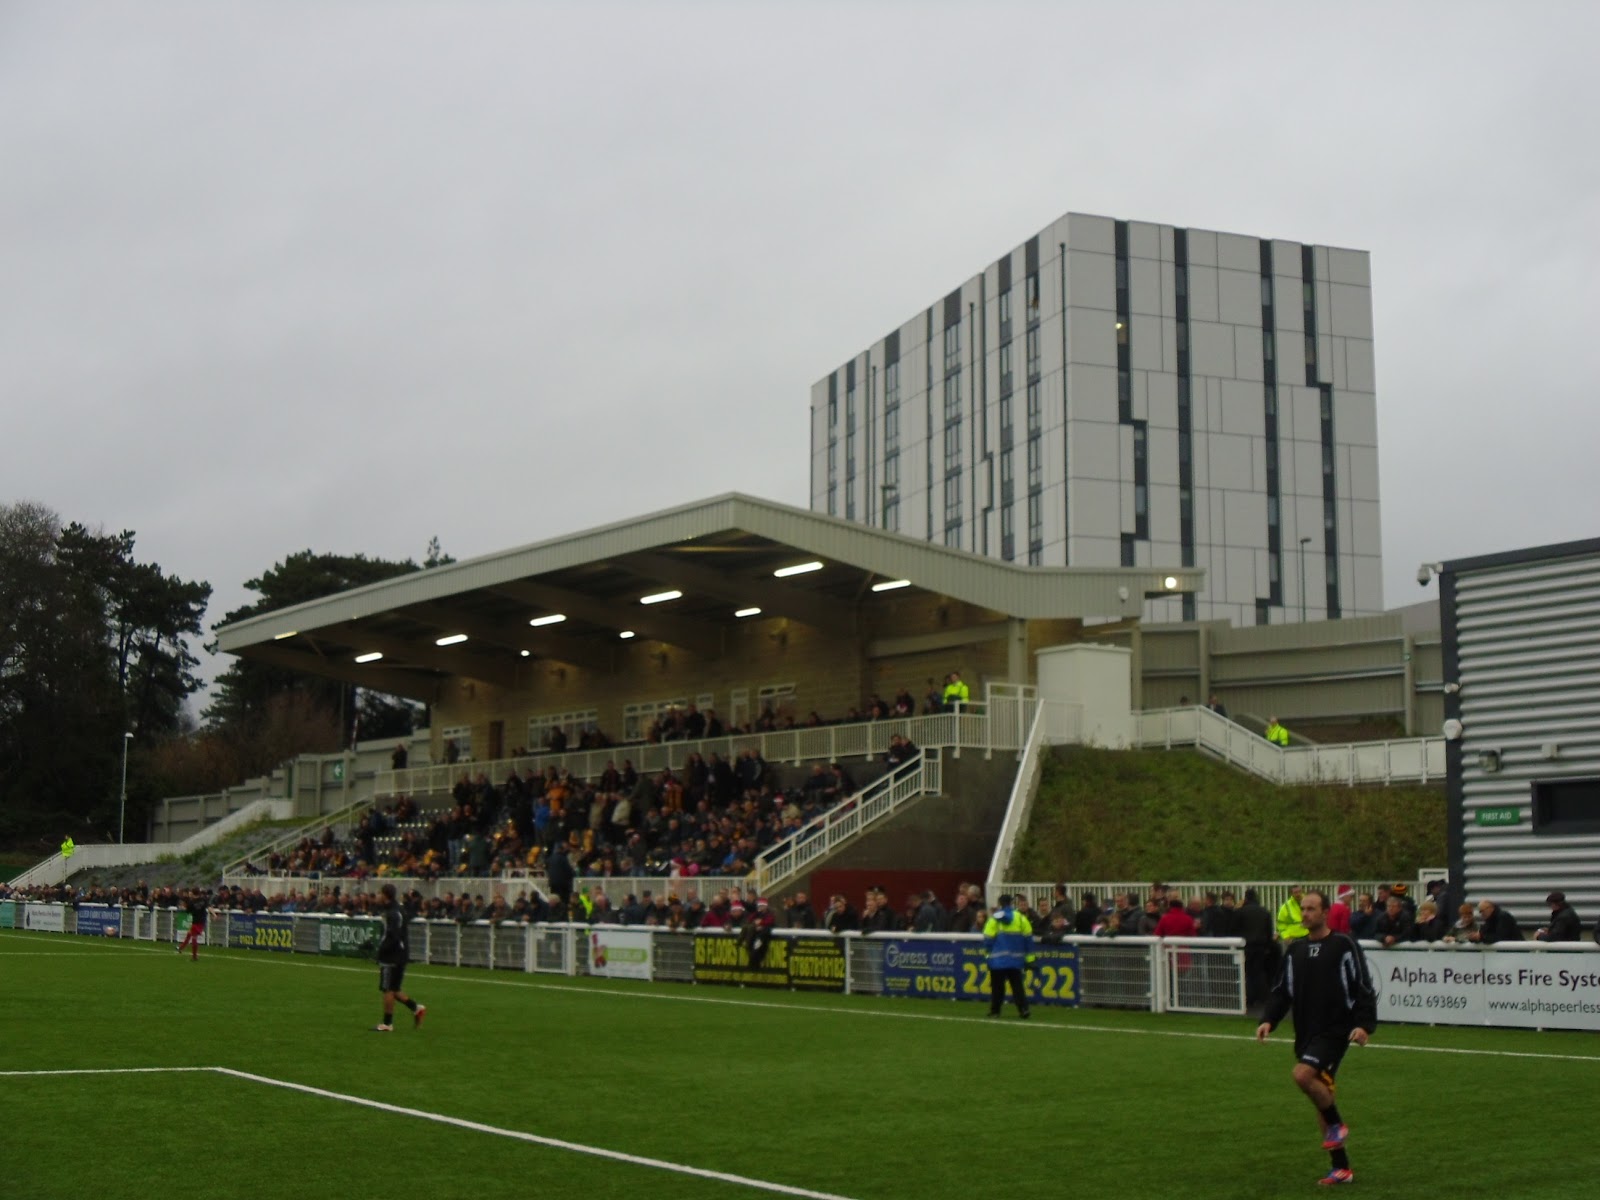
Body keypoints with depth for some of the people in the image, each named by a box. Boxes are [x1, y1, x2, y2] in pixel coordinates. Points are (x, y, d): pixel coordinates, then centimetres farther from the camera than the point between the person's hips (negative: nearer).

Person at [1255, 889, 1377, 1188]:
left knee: (1302, 1074, -27)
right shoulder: (1296, 949, 11)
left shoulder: (1343, 945, -6)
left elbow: (1363, 988, -6)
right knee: (1321, 1096, 8)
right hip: (1306, 1034, 7)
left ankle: (1337, 1123, -1)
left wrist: (1364, 1025, -17)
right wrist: (1268, 1020, -1)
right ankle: (1341, 1168, 18)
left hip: (1334, 1031, -6)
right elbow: (1282, 989, 13)